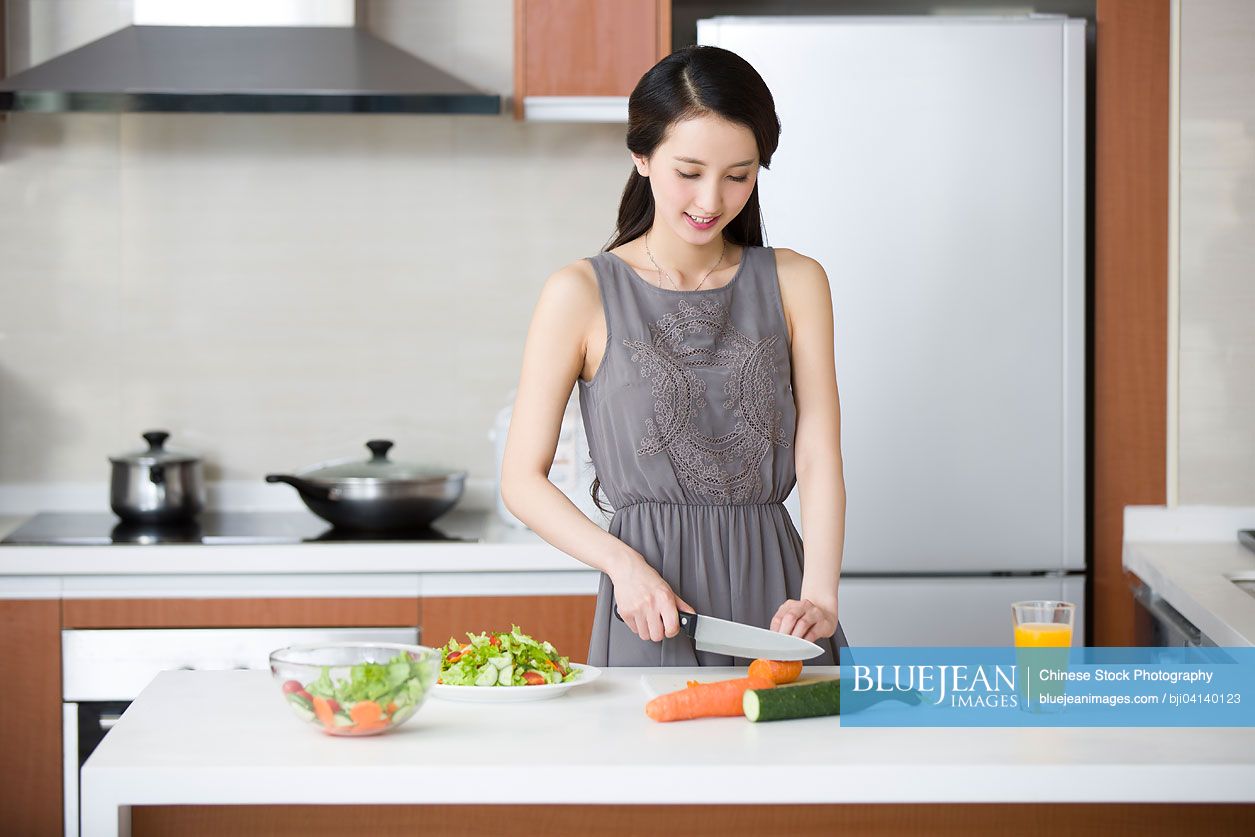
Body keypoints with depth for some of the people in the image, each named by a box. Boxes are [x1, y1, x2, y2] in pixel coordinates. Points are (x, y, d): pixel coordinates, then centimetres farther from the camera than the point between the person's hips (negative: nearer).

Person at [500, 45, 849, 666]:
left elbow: (818, 459, -1)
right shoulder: (581, 295, -1)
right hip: (650, 614, -2)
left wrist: (819, 597, -16)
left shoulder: (794, 284, 7)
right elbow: (522, 479, -1)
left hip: (775, 590, 2)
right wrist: (624, 563, -16)